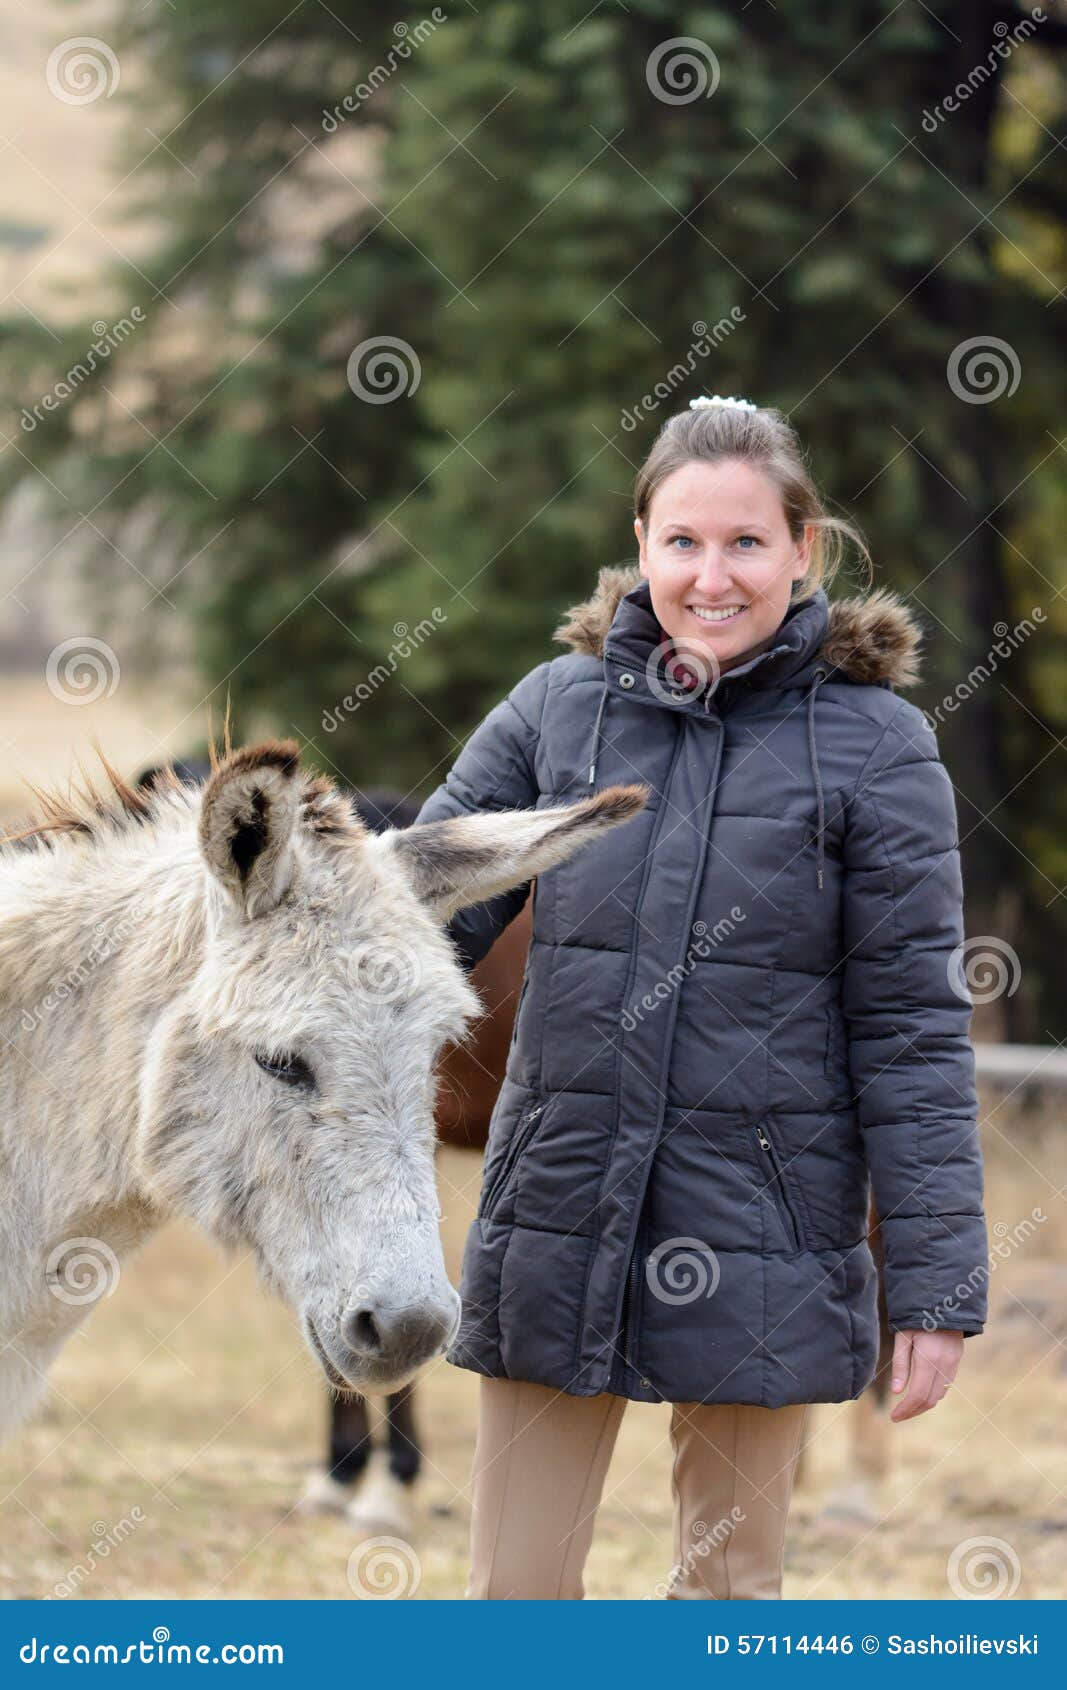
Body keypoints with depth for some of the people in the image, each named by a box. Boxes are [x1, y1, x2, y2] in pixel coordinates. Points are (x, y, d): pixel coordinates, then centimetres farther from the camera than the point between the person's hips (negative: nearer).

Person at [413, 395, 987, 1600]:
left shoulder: (873, 744, -5)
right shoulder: (557, 709, 3)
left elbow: (910, 1030, -4)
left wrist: (935, 1284, -7)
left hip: (759, 1249, -2)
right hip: (557, 1225, 2)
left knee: (729, 1590, 11)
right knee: (513, 1590, 7)